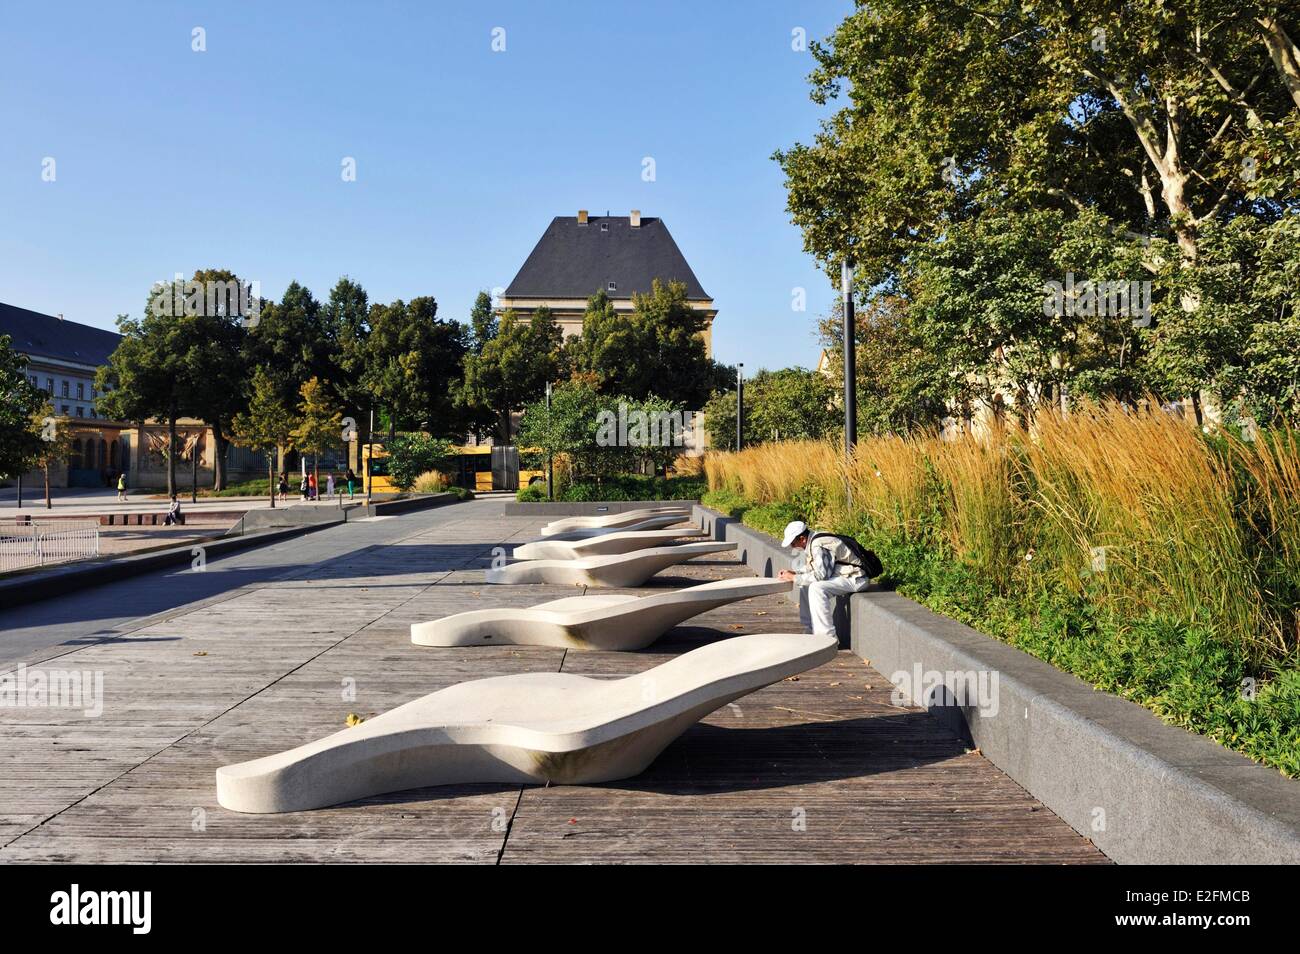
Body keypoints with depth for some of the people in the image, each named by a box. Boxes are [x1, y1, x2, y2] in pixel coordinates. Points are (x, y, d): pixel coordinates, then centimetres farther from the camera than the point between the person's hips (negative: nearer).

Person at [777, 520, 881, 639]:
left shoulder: (818, 545, -23)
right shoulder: (812, 541, 8)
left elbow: (820, 575, -26)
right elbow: (812, 568, 18)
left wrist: (794, 578, -17)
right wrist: (794, 573, 3)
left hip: (856, 578, -11)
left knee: (817, 588, -28)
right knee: (805, 585, 11)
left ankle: (826, 636, -24)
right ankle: (810, 630, 16)